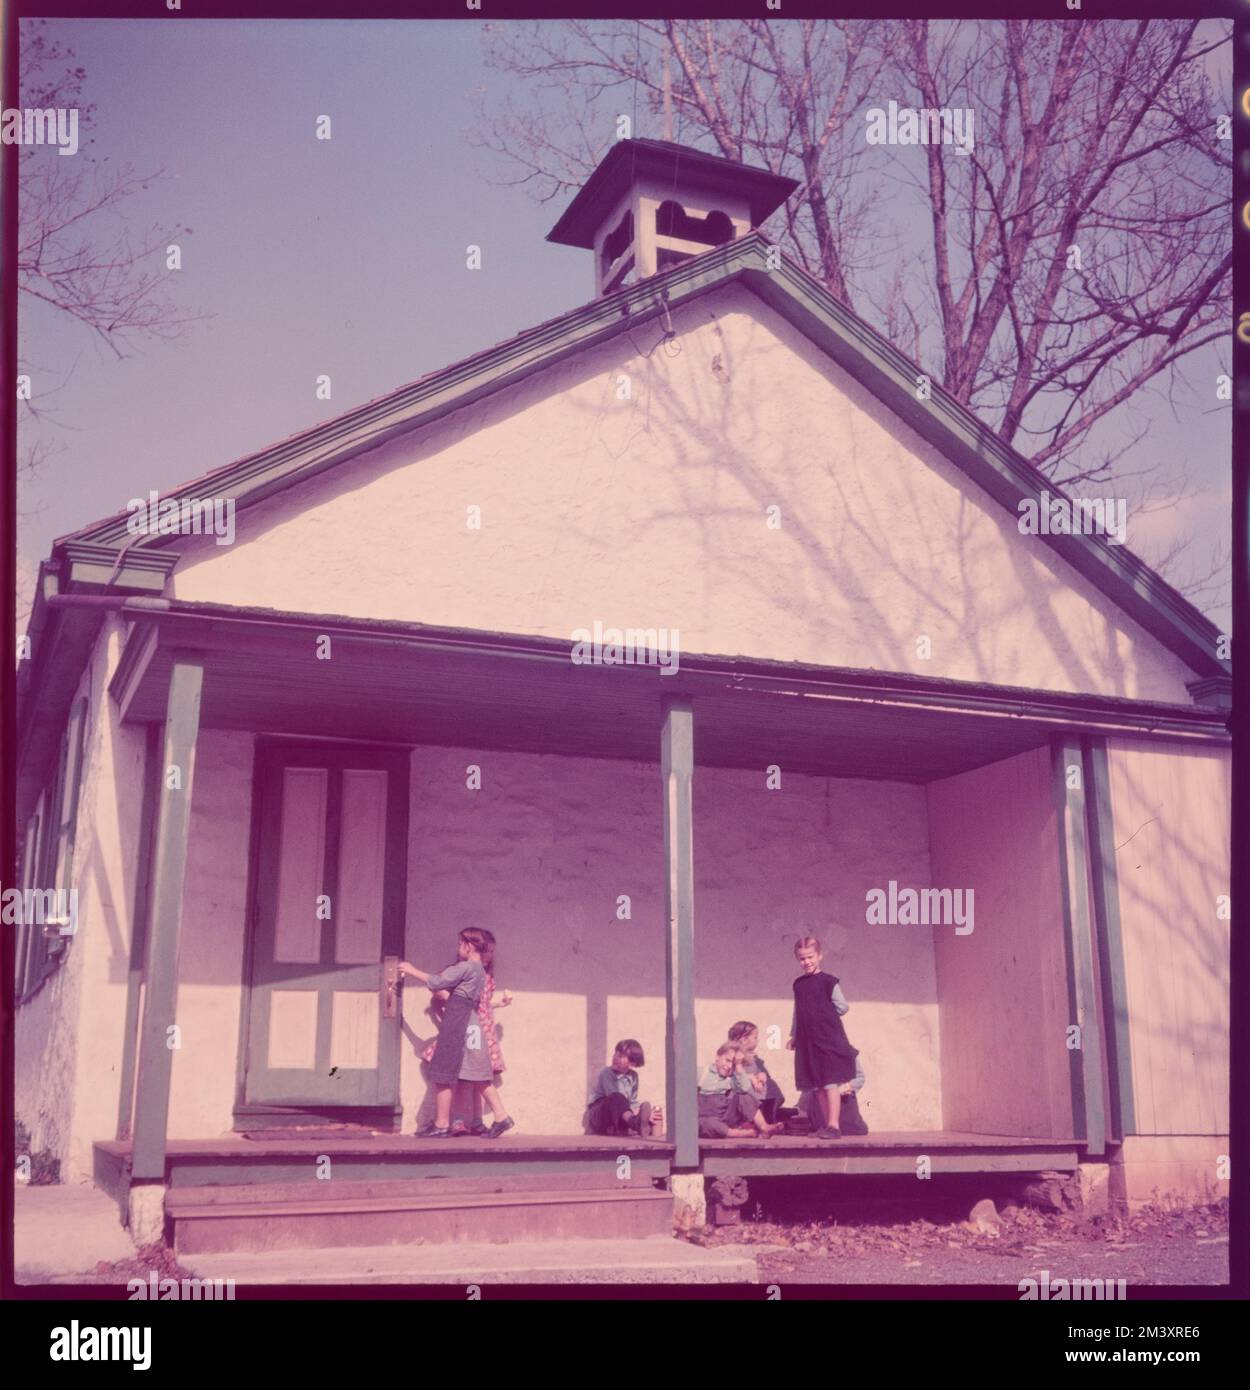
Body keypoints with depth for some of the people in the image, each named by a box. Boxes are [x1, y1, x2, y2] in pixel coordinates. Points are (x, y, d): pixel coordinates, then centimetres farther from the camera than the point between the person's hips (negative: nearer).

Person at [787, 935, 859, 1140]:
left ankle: (833, 1125, -10)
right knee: (819, 1086, 10)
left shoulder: (828, 981, -6)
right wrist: (793, 1035, 19)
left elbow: (842, 1006, -3)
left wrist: (824, 1014, 0)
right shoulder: (798, 984, 12)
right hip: (808, 1041, 6)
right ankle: (826, 1124, 16)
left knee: (830, 1082, -9)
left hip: (829, 1038, -6)